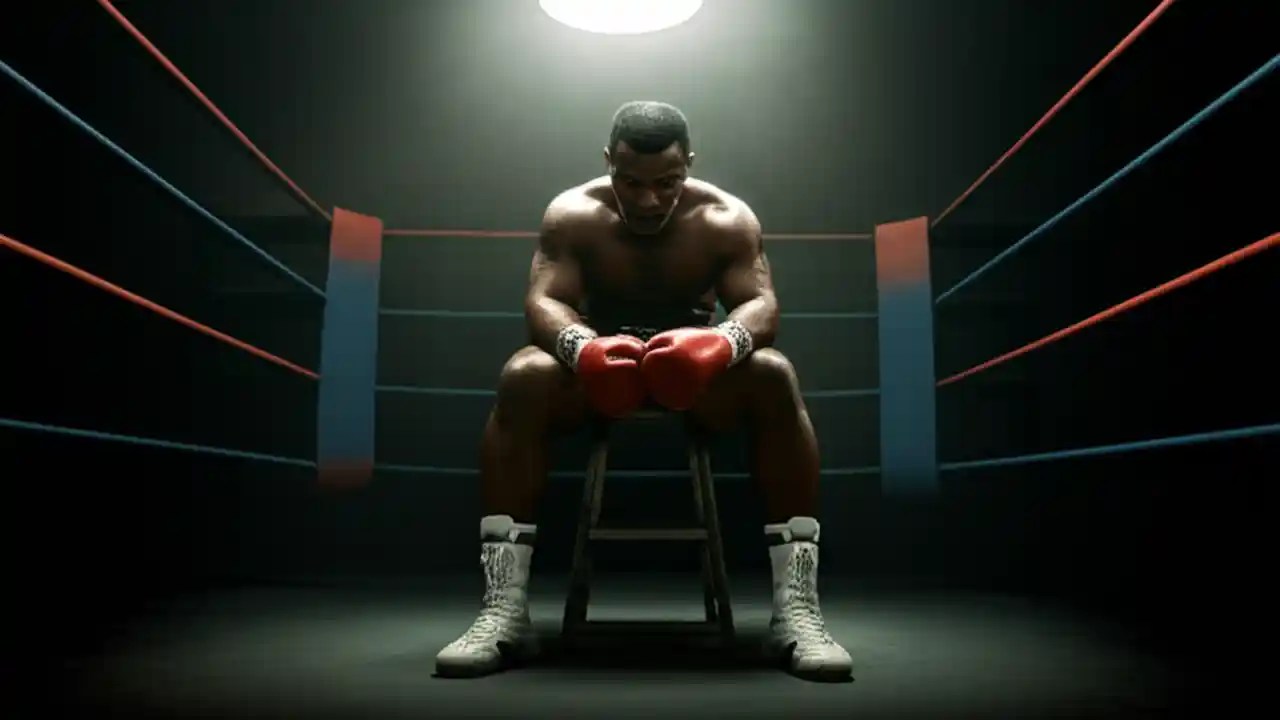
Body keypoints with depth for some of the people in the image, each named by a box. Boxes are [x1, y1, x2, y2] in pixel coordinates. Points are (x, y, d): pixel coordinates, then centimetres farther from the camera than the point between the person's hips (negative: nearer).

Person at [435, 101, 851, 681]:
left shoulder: (725, 218, -10)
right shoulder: (572, 214, -10)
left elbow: (761, 301, -20)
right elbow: (542, 300, -20)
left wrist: (725, 342, -46)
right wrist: (580, 346, -45)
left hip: (697, 371, 0)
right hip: (599, 365, 0)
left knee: (774, 377, -32)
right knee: (522, 377, -32)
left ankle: (798, 608, -33)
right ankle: (504, 610, -33)